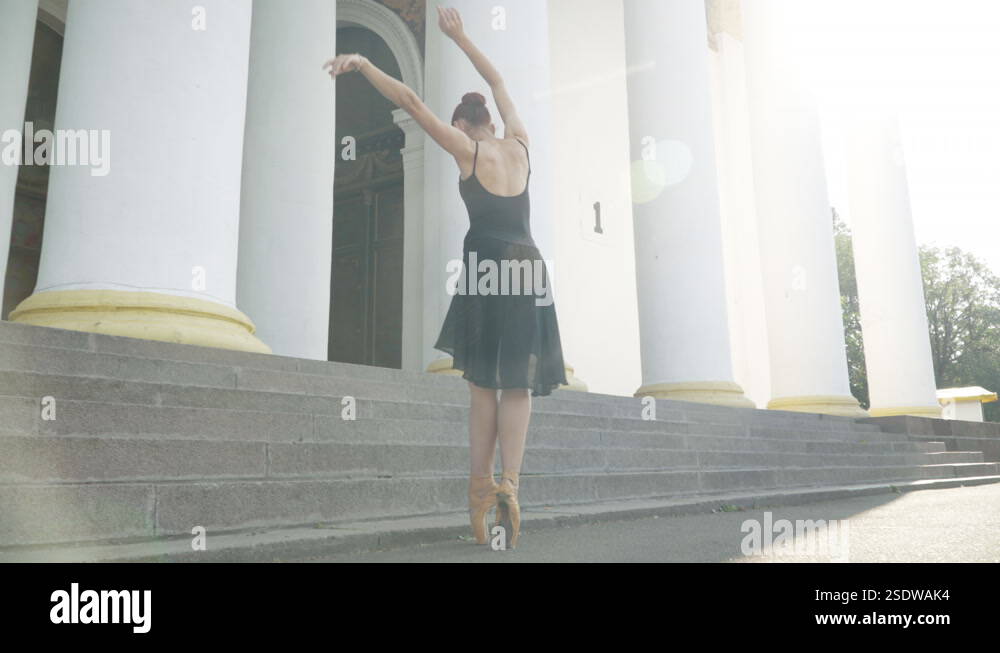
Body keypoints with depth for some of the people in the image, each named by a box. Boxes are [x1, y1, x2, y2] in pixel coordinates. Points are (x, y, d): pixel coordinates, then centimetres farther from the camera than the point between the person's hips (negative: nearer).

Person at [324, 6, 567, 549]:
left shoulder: (468, 151, 2)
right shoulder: (519, 144, 13)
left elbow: (410, 101, -2)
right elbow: (498, 83, 27)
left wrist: (361, 62, 6)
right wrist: (460, 38, 36)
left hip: (487, 268, -3)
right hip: (528, 268, 3)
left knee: (483, 383, 7)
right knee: (517, 385, 4)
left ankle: (480, 485, 4)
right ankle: (509, 484, -9)